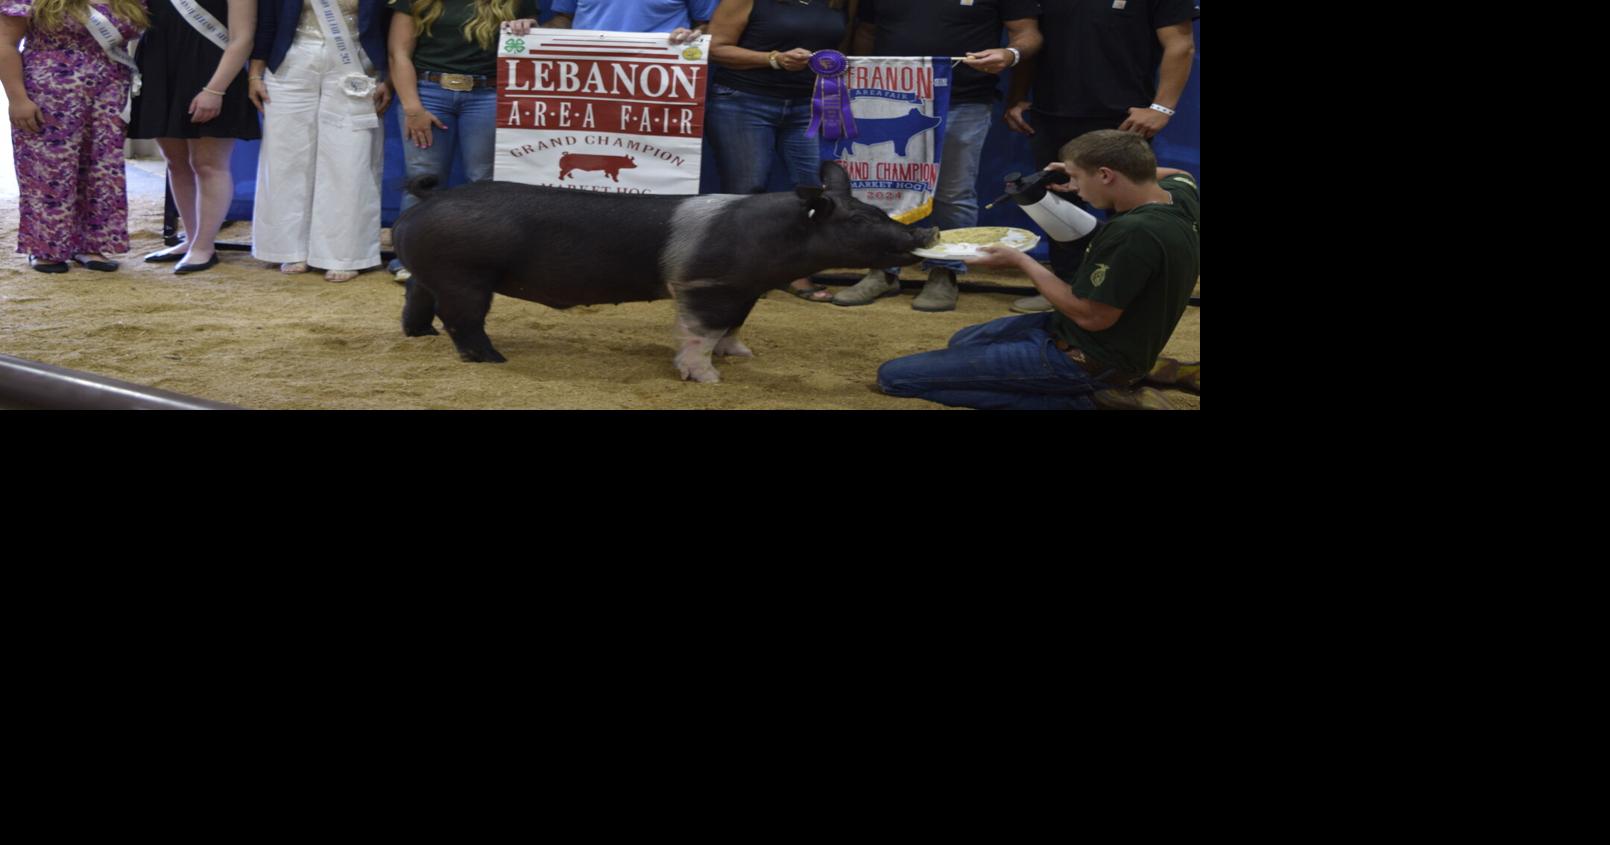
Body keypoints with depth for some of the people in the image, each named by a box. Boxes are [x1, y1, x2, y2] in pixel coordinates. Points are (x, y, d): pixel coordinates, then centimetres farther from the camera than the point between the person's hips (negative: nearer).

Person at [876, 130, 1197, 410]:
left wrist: (1021, 261, -14)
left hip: (1085, 361, -10)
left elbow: (1090, 315, -25)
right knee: (962, 343, 33)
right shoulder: (1180, 191, -4)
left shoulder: (1133, 234, -32)